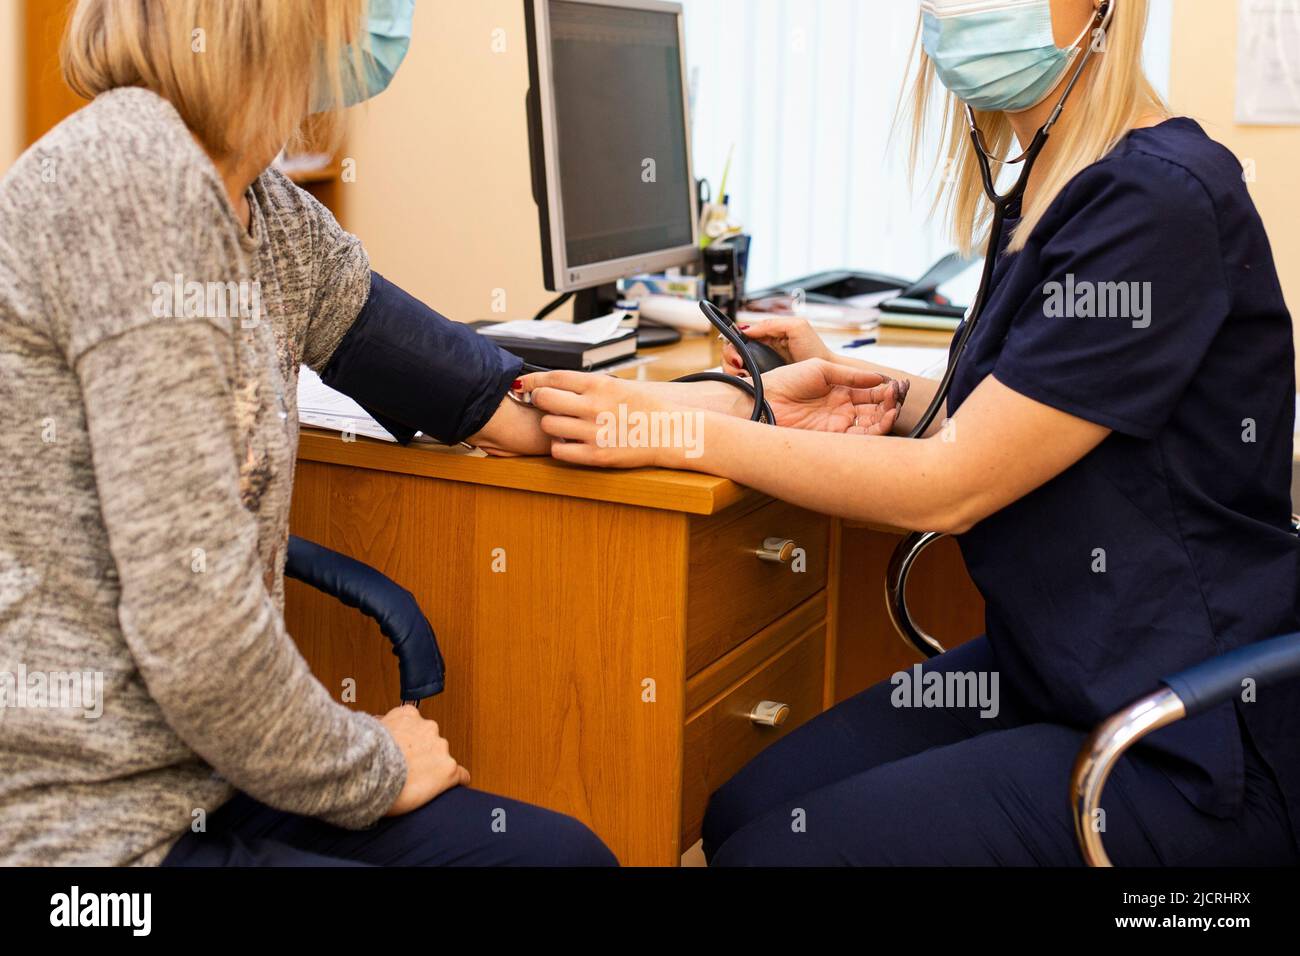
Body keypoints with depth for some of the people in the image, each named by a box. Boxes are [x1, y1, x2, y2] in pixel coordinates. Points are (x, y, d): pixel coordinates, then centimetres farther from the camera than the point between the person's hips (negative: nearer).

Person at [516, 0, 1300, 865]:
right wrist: (849, 382, 8)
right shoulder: (1056, 188, 7)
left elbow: (947, 486, -20)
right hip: (1048, 670, 8)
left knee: (772, 849, -14)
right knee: (743, 812, 1)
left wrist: (672, 430, -18)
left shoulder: (1161, 200, -21)